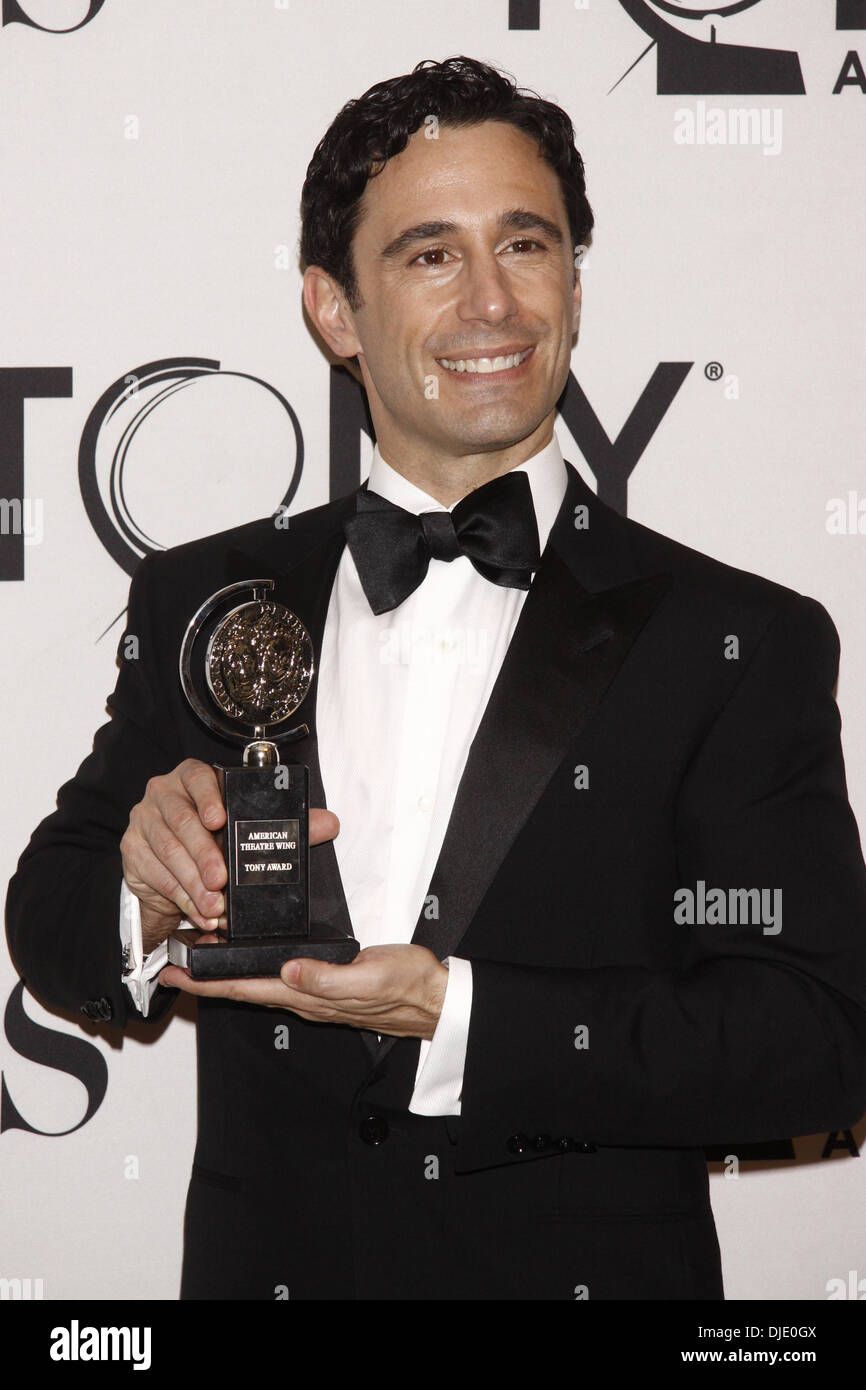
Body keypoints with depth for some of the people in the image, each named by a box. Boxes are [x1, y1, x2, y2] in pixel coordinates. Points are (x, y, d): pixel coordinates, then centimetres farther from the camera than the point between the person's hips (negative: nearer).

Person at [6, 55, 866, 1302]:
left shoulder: (744, 645, -9)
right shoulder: (201, 606, 0)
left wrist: (453, 1015, -24)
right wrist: (150, 898, -17)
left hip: (596, 1264, -2)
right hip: (264, 1260, 2)